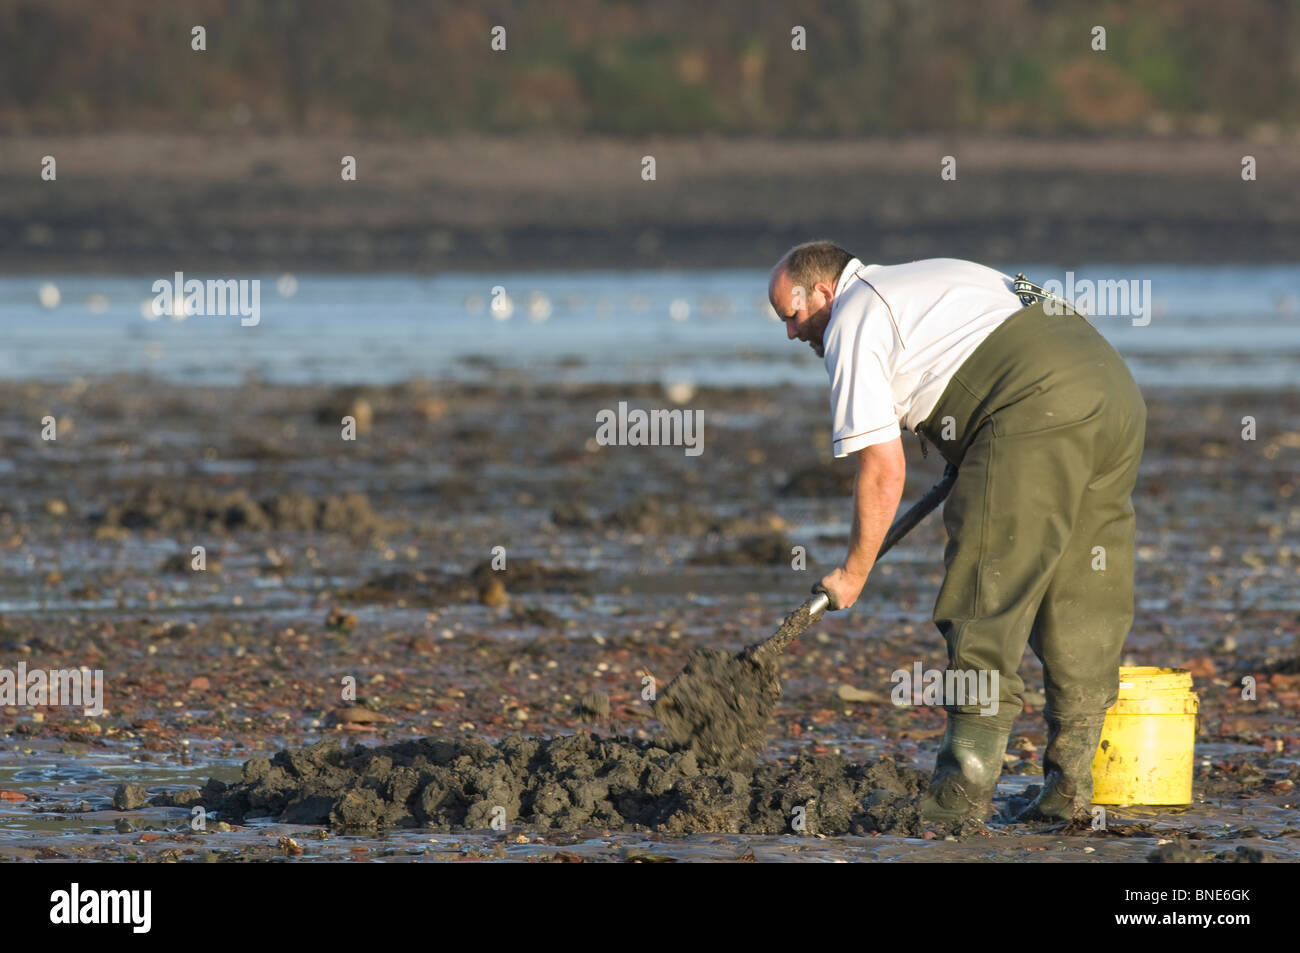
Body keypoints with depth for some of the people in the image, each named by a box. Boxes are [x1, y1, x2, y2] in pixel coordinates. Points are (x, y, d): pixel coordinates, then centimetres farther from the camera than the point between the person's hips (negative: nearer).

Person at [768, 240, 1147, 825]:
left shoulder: (852, 326, 6)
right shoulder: (926, 278, 33)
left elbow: (883, 471, 2)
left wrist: (853, 574, 13)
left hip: (1039, 408, -8)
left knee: (987, 605, -4)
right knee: (1080, 614, 10)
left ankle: (963, 791, -6)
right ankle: (1068, 787, 10)